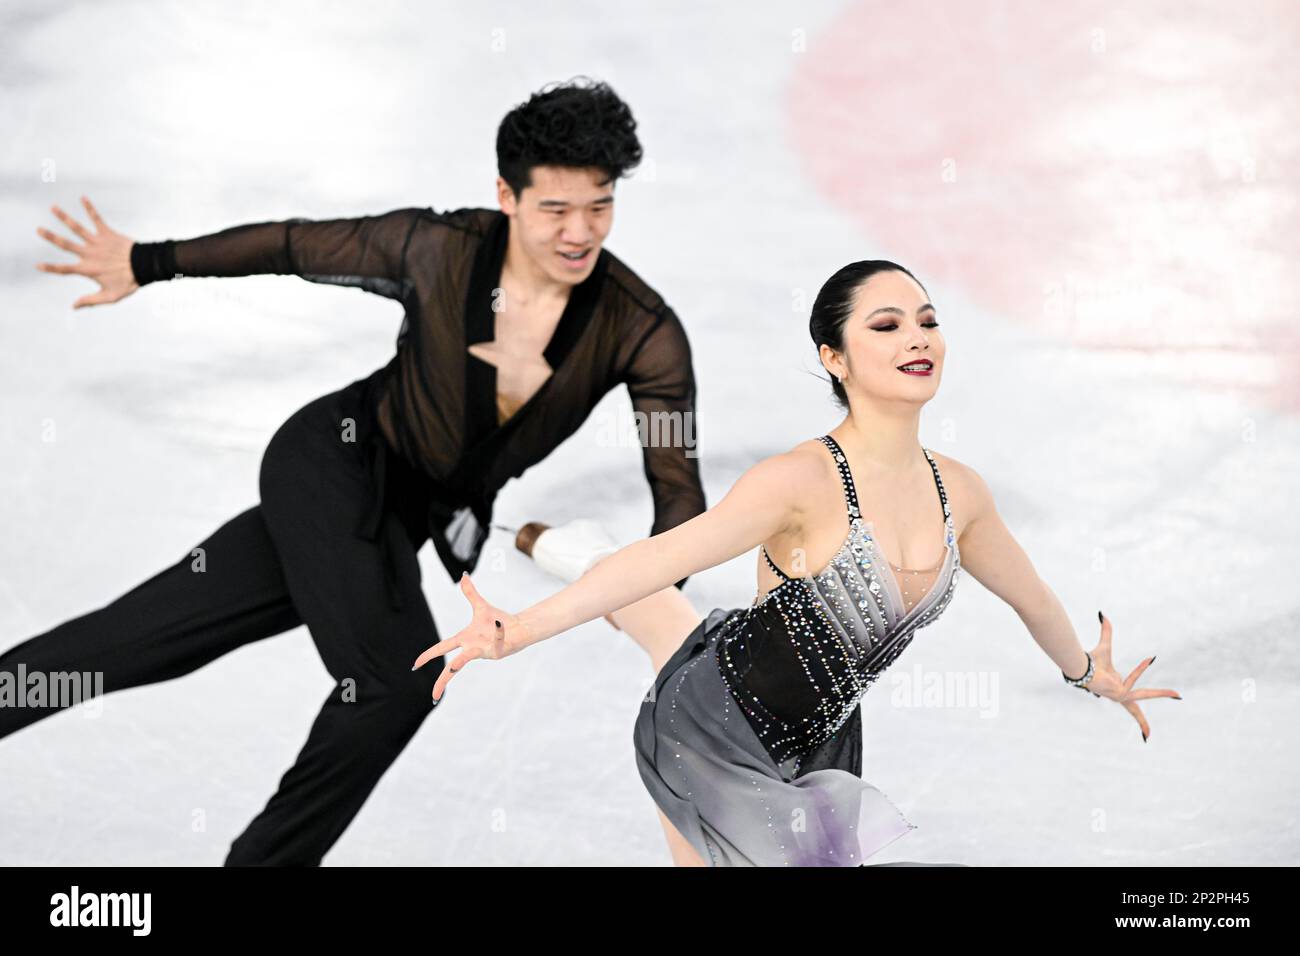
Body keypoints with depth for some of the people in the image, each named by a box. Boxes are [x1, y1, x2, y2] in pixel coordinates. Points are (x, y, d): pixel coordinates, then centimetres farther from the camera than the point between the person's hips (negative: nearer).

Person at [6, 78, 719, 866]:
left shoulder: (644, 332, -18)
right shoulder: (438, 249, -18)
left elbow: (679, 488, -16)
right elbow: (297, 245, -3)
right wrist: (148, 263, 4)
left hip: (408, 515, 3)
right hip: (335, 456, -3)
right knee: (398, 678, -22)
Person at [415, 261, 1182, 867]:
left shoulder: (959, 490, -1)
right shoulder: (807, 480, -23)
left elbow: (1030, 594, 18)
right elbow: (667, 555, -32)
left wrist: (1093, 676, 35)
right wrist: (520, 630, -43)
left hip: (781, 755, 7)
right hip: (703, 733, -7)